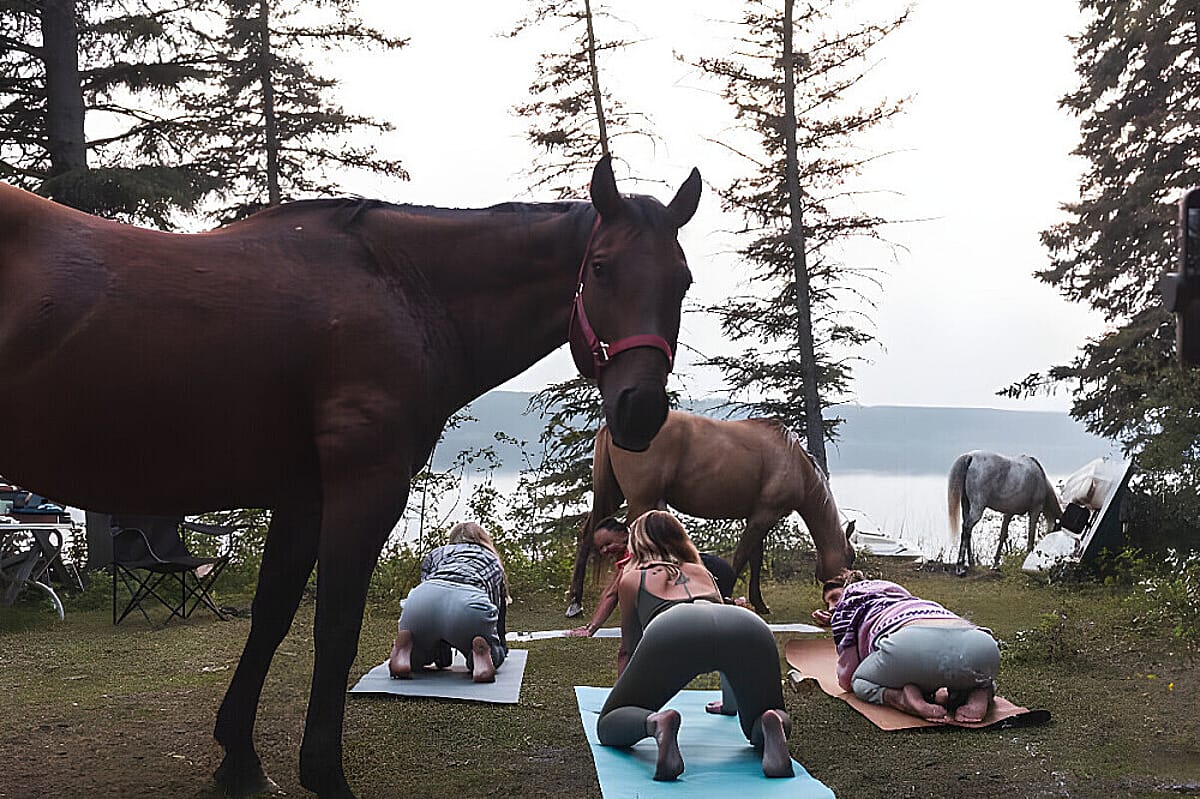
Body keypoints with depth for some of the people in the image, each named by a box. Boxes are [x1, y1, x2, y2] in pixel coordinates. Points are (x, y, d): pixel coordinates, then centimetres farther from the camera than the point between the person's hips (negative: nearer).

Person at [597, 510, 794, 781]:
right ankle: (770, 726, -11)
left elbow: (628, 650, 46)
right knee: (769, 724, 25)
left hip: (672, 632, -3)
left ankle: (655, 723, -20)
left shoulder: (632, 578, 36)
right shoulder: (701, 572, 44)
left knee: (607, 727, 13)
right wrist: (730, 700, 72)